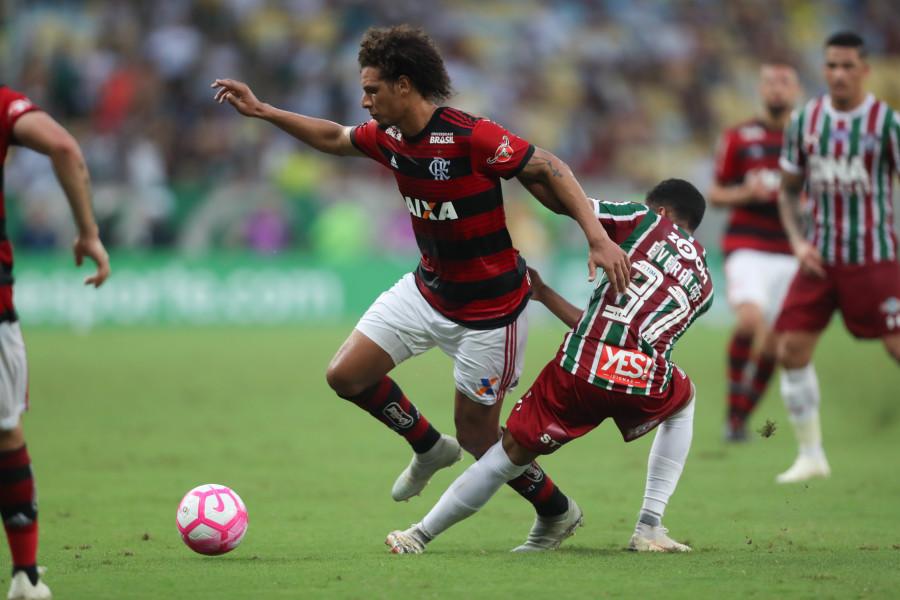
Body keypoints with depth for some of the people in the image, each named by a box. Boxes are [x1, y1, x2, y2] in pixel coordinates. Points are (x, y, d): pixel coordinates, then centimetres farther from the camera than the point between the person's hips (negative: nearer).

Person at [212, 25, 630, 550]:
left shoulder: (472, 137, -26)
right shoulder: (387, 138, -3)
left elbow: (550, 170, -22)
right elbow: (333, 138, 17)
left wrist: (598, 238, -31)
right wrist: (261, 110, 11)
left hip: (489, 306, -7)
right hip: (428, 288, 7)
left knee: (477, 435, 2)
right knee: (346, 374, 1)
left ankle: (557, 513, 27)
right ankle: (430, 449, 26)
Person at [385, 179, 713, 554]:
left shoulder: (647, 220, 16)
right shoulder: (703, 284, 27)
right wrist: (544, 294, 34)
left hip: (580, 370, -2)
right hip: (645, 386, 2)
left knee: (513, 451, 15)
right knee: (683, 402, 37)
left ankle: (420, 535, 22)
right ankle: (649, 529, 27)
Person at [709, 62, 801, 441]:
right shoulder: (739, 138, 4)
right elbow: (715, 195, 8)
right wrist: (746, 193, -12)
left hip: (790, 253, 3)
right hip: (747, 248, -3)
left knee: (771, 342, 3)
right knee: (751, 319, -25)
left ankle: (741, 418, 18)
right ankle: (733, 405, -9)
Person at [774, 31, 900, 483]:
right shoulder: (804, 121, 4)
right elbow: (788, 191, 13)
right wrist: (797, 241, -2)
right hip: (821, 257, 4)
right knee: (791, 350, -3)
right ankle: (810, 456, 9)